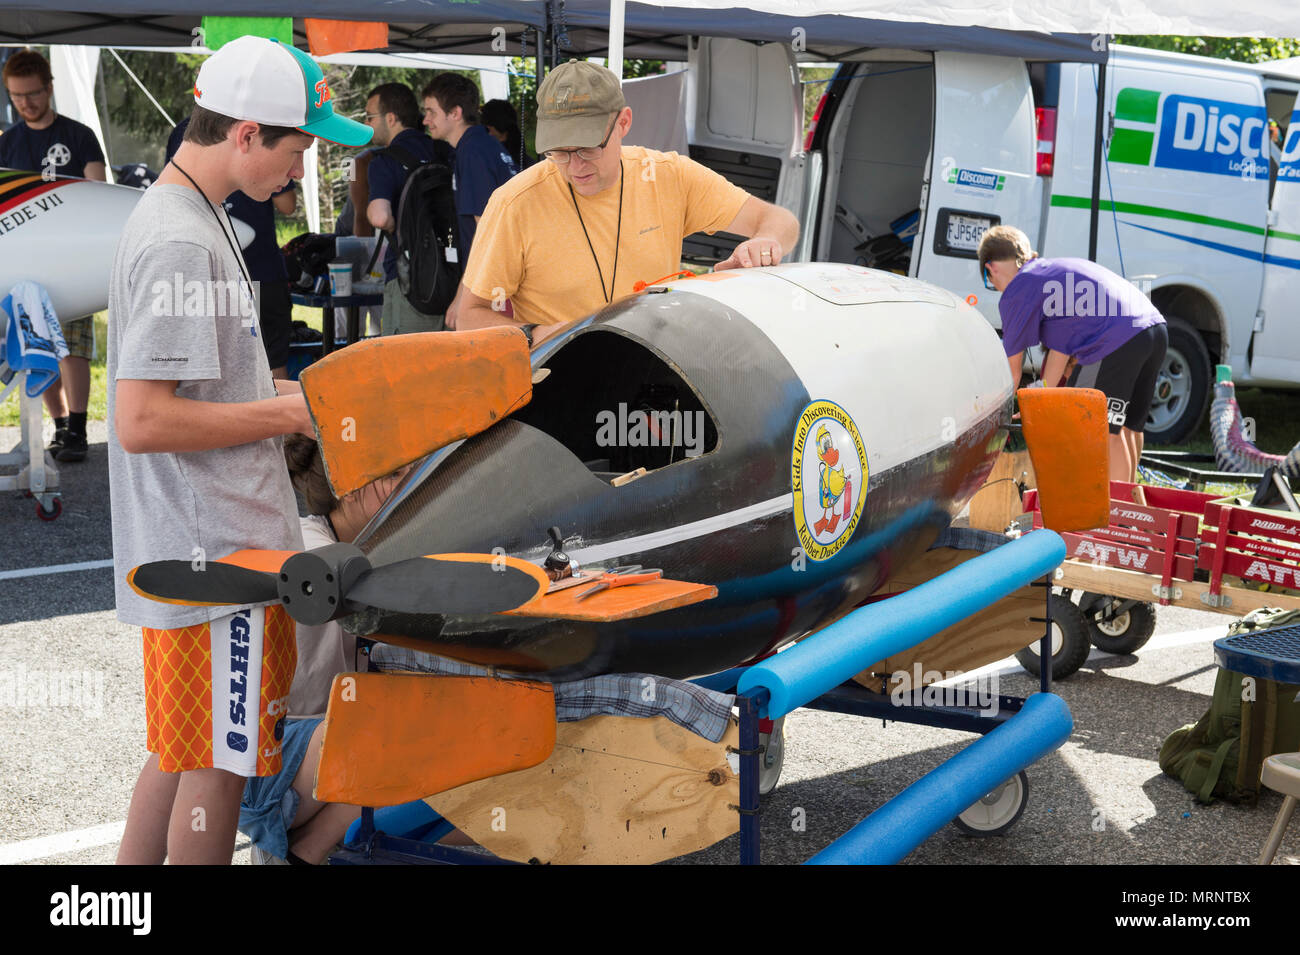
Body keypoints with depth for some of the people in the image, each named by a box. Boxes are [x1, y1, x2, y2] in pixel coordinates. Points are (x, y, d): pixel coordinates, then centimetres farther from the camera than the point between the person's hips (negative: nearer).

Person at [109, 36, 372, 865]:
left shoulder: (193, 217, 13)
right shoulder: (179, 244, -20)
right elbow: (142, 422, -26)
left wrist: (284, 390, 10)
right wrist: (285, 415, -16)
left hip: (217, 544, 10)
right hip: (214, 553, -10)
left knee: (187, 751, 21)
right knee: (220, 761, 3)